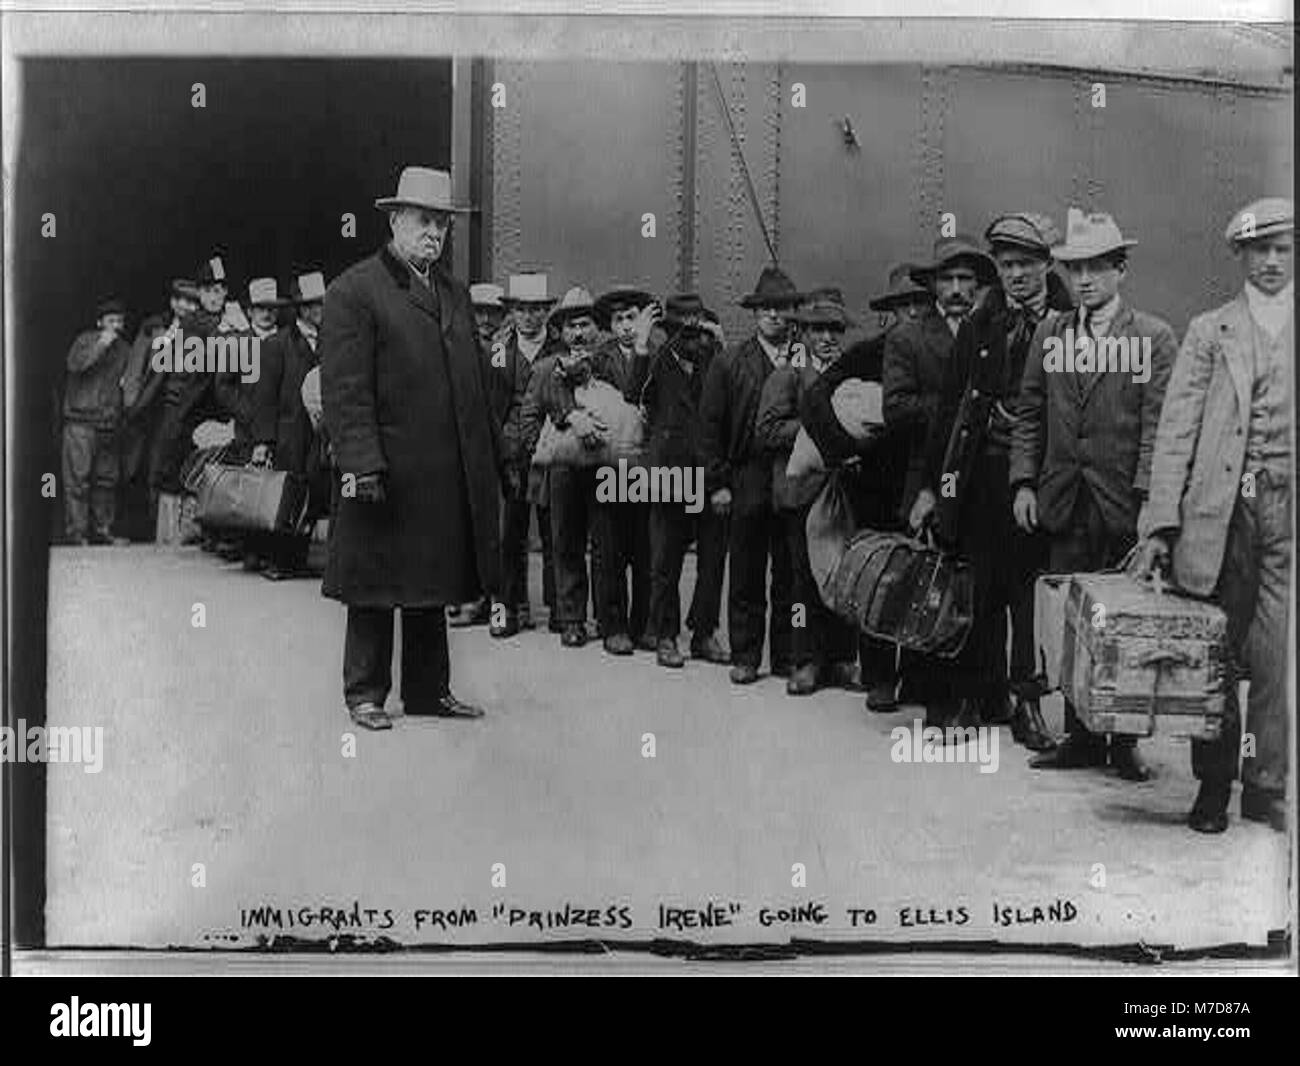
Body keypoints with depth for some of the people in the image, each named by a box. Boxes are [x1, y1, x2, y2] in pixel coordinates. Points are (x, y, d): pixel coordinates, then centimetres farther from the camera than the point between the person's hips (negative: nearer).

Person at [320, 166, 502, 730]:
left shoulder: (454, 292, 17)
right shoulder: (353, 292, -6)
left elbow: (474, 380, 20)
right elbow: (345, 389, -13)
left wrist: (490, 450, 14)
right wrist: (360, 462, -20)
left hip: (448, 475, 7)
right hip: (386, 474, -7)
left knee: (433, 587, 15)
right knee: (374, 588, 4)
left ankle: (429, 689, 26)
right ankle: (365, 694, 16)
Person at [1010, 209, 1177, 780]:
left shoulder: (1154, 337, 0)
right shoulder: (1049, 332, 12)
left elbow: (1157, 425, -5)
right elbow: (1029, 414, 12)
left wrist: (1147, 498, -13)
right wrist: (1023, 481, 3)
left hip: (1123, 504, -3)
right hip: (1063, 504, 3)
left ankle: (1124, 741, 14)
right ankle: (1081, 737, 16)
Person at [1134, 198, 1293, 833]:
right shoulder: (1208, 331, 9)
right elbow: (1176, 430, 3)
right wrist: (1161, 522, -4)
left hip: (1285, 506, 0)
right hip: (1220, 509, 0)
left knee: (1277, 658, -4)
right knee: (1217, 654, 5)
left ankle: (1267, 786, 9)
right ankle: (1213, 783, 18)